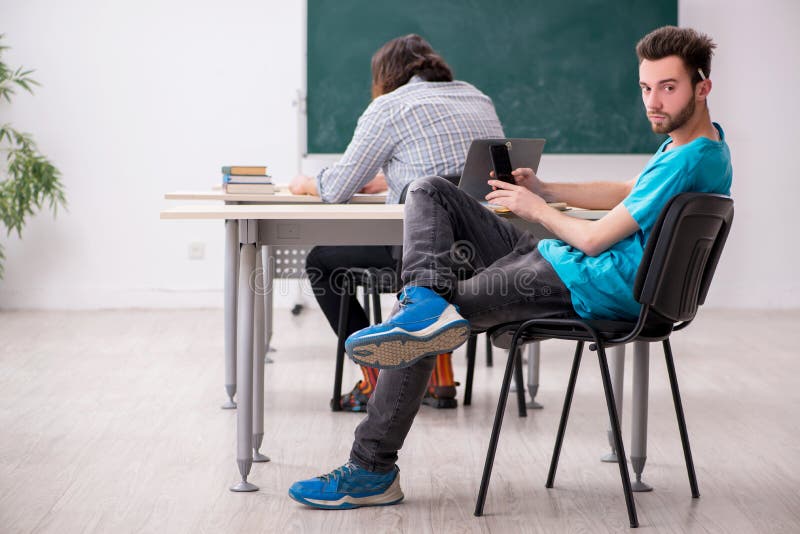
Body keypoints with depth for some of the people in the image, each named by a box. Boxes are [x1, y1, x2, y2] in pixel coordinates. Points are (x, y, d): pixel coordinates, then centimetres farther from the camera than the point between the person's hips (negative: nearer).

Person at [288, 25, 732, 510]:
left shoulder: (693, 160, -22)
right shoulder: (683, 140, 10)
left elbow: (594, 239, -21)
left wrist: (537, 209, -3)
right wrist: (548, 191, 18)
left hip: (582, 286, -11)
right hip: (550, 254, 11)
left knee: (419, 329, -9)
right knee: (430, 192, 6)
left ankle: (372, 471, -2)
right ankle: (429, 302, -19)